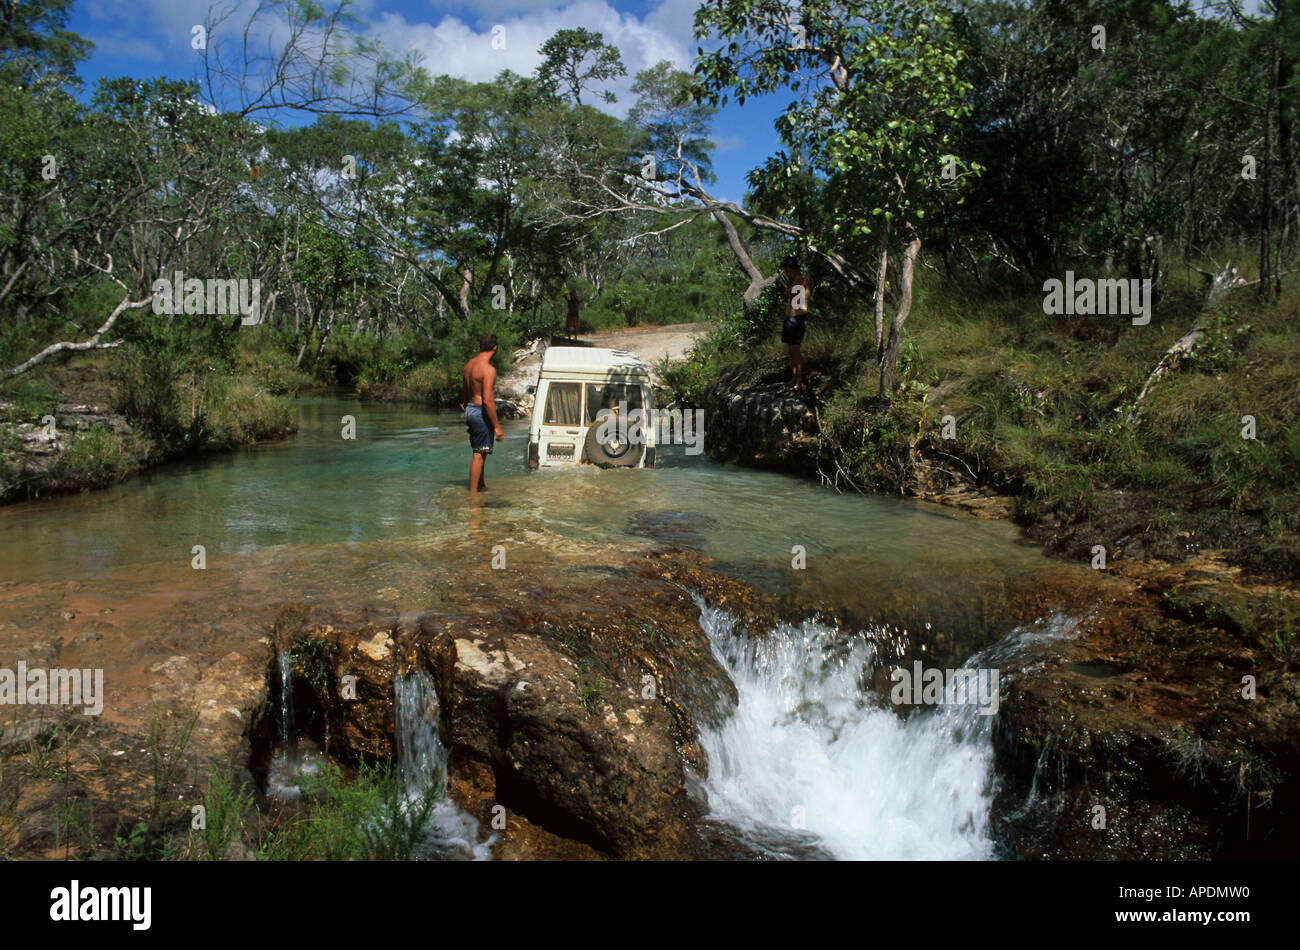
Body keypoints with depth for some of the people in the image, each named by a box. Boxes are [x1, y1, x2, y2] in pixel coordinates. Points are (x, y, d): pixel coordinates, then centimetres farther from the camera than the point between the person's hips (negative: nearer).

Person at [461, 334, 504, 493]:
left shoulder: (469, 365, 10)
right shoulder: (488, 369, -18)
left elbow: (464, 395, 17)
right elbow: (487, 400, -24)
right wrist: (497, 426, -19)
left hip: (470, 410, 9)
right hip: (481, 412, -9)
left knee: (480, 452, 20)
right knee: (479, 454, -4)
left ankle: (481, 487, 32)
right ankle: (473, 493, -2)